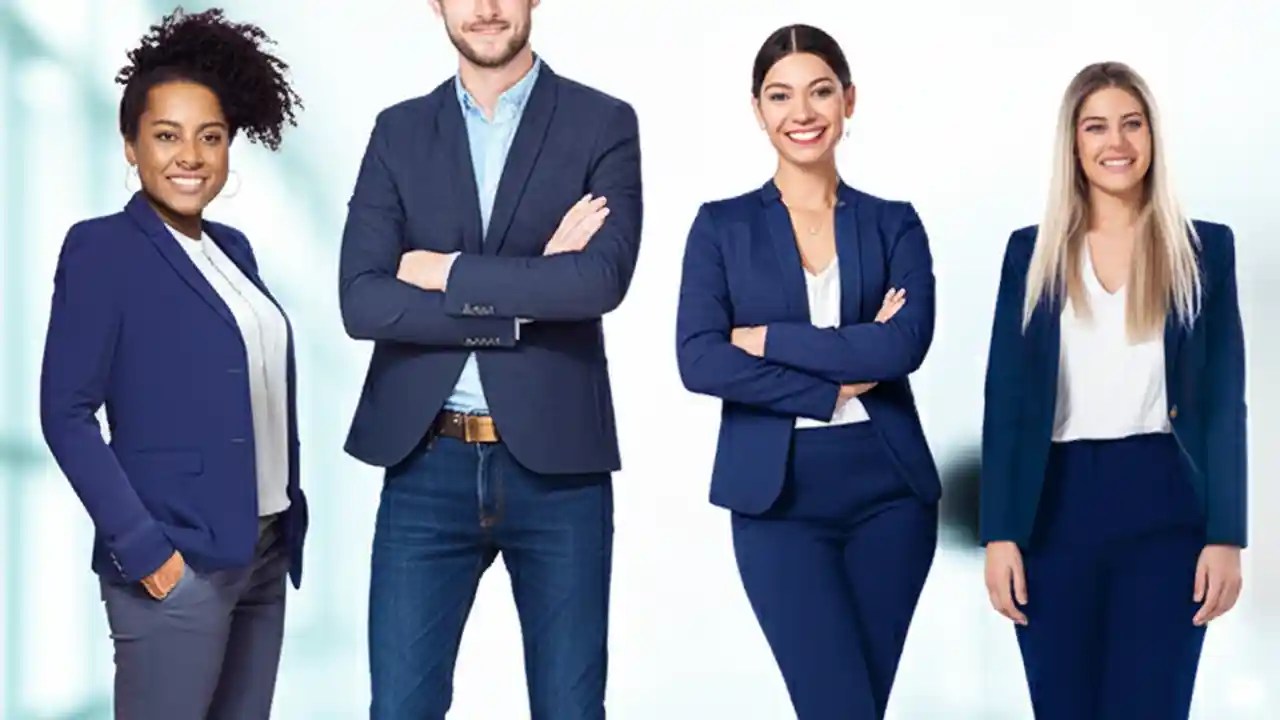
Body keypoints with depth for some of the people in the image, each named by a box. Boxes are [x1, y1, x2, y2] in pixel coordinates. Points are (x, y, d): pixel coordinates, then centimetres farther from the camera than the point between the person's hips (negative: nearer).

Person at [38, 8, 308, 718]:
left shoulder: (231, 248, 13)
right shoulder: (101, 248, -7)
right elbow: (66, 413, -12)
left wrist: (288, 521, 10)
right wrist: (140, 546, -17)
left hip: (263, 552, 7)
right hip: (176, 560, -7)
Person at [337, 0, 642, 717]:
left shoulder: (603, 124, 2)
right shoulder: (399, 132, 7)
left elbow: (602, 278, -15)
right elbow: (363, 301, -5)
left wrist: (448, 271, -10)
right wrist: (529, 294, -11)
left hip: (557, 464, -1)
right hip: (427, 464, 1)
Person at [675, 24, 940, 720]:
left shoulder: (894, 223, 7)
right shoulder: (723, 226, 5)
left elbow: (905, 345, -10)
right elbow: (698, 361, -9)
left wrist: (765, 337, -10)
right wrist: (835, 385, -12)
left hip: (888, 491, 2)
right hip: (777, 496, -2)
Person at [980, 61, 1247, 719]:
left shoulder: (1205, 249, 5)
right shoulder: (1032, 253, 7)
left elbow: (1224, 403, 3)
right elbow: (1006, 401, 4)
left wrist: (1225, 536, -4)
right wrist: (999, 535, -3)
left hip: (1163, 509, -1)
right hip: (1057, 508, 1)